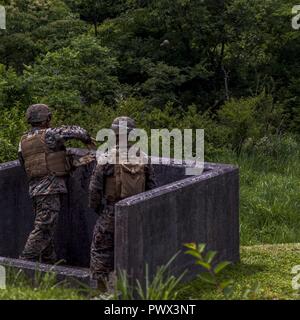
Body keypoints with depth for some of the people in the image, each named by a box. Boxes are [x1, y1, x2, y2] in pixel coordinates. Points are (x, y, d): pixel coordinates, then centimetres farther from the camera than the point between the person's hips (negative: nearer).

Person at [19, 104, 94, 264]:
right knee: (43, 229, -8)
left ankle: (49, 262, 20)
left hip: (35, 188, 8)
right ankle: (25, 262, -12)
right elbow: (75, 130, -7)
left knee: (45, 228, 15)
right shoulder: (48, 135, -9)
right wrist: (87, 138, 14)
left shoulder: (23, 142, 12)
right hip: (50, 187, -8)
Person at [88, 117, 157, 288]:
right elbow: (152, 187, 6)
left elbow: (95, 188, -8)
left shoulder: (107, 158, -10)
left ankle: (101, 288, 3)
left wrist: (95, 206, 9)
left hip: (112, 212, -4)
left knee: (101, 249, 4)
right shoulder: (143, 158, 1)